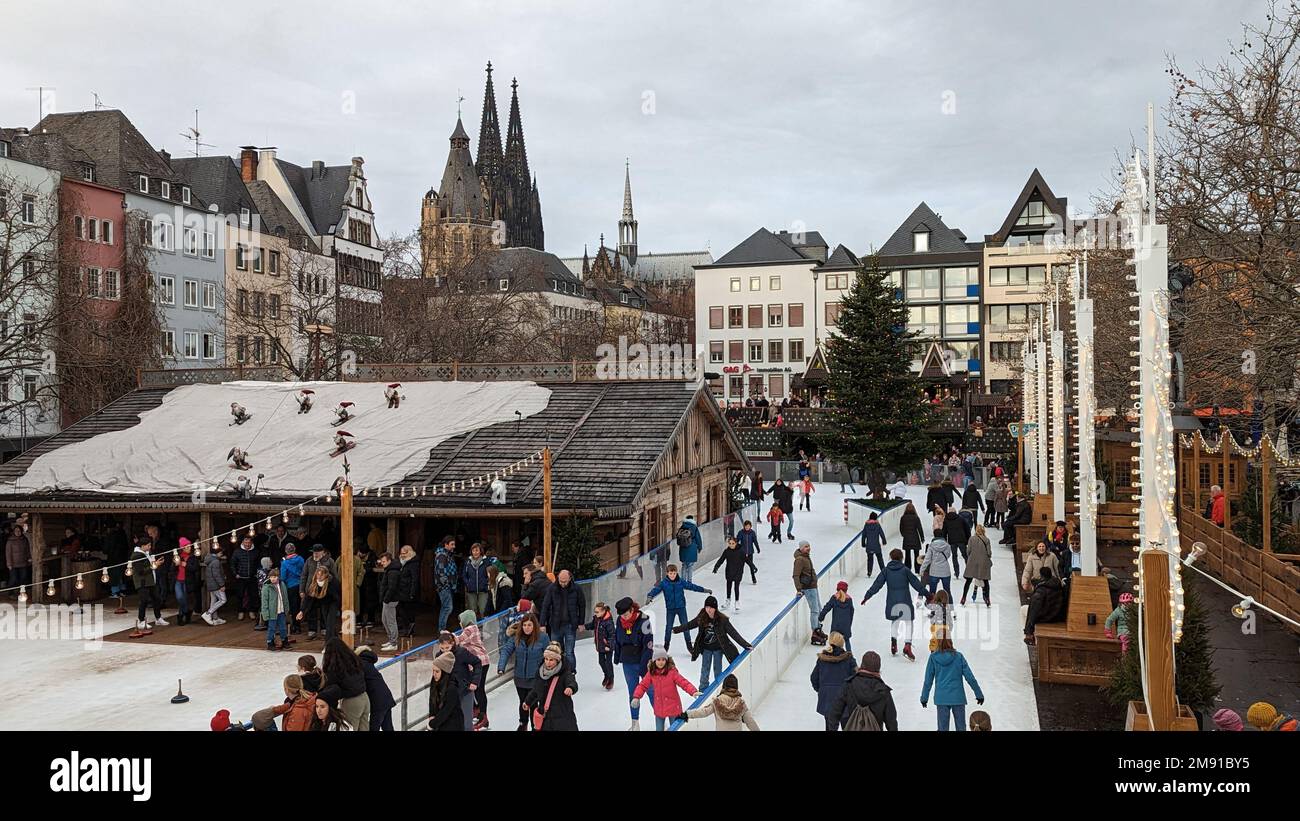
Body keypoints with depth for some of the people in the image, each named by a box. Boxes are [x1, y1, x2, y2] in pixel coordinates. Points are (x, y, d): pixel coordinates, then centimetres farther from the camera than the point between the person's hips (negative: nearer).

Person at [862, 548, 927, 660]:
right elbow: (916, 583, -2)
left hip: (891, 601, 3)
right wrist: (927, 594, 7)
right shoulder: (905, 570, -5)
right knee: (908, 622, 3)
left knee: (894, 622, 22)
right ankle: (908, 645, -13)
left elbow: (877, 584, 1)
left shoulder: (886, 570, 1)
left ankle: (893, 643, 17)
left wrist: (867, 596, 6)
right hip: (905, 601, -3)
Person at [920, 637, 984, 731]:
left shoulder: (933, 658, -1)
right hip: (958, 697, 0)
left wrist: (924, 698, 12)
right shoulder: (959, 656, -3)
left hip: (941, 698, 0)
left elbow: (928, 680, 3)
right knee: (961, 727, 8)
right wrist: (979, 694, 6)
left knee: (943, 728, 5)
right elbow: (970, 677, -2)